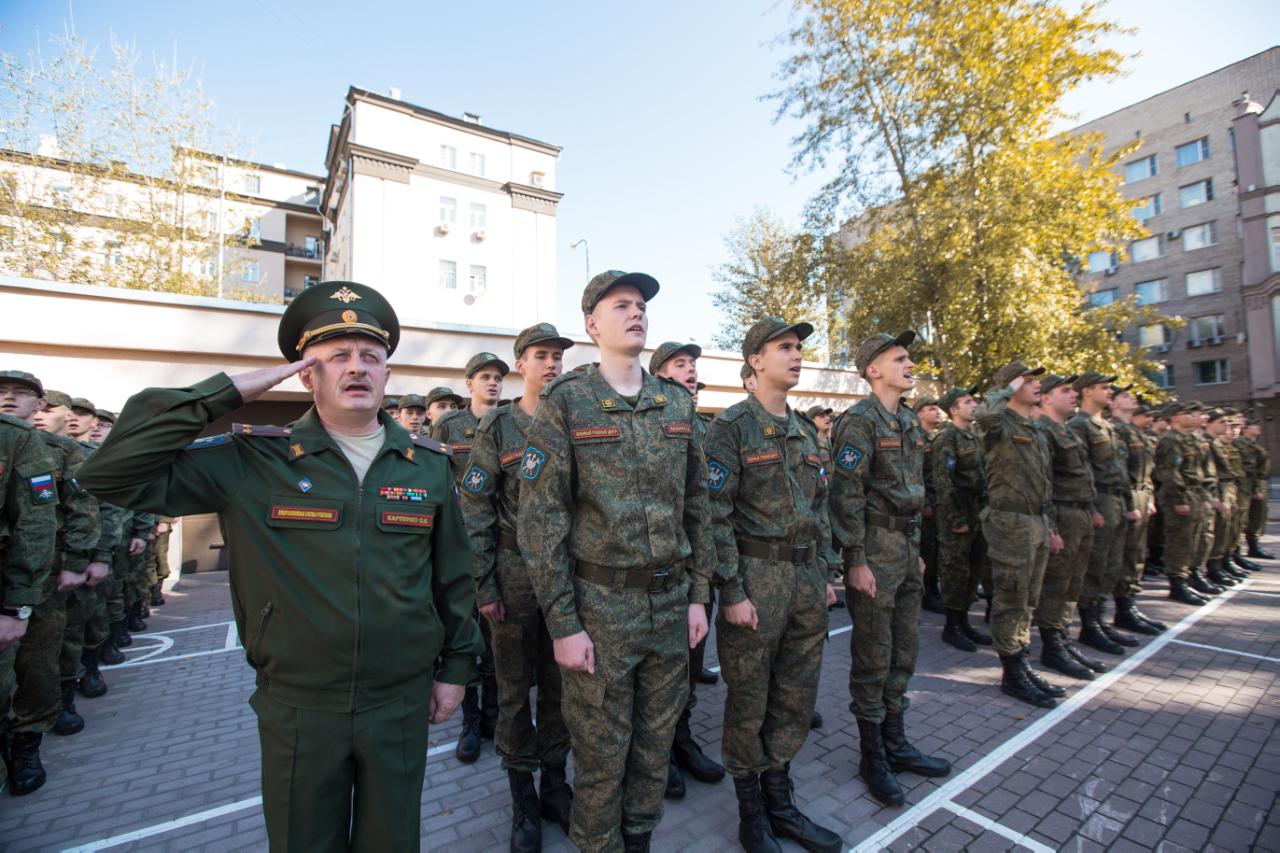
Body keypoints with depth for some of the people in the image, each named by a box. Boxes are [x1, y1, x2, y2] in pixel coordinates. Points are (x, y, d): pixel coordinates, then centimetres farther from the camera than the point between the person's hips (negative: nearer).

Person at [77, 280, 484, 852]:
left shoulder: (428, 464, -4)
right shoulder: (253, 461, -8)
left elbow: (453, 574, 2)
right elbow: (111, 475, -14)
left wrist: (456, 665, 5)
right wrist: (226, 393, -18)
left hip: (402, 703, 2)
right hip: (297, 708, -1)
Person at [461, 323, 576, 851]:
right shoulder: (497, 427, -3)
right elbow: (475, 509, -6)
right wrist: (484, 585, -9)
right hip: (515, 570, -2)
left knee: (559, 685, 15)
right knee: (515, 689, 12)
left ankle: (554, 783, 36)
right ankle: (523, 796, 32)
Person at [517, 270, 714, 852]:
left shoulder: (677, 404, 6)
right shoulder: (565, 402, -9)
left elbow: (695, 507, 10)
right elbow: (540, 520, -11)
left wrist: (698, 593, 7)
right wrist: (562, 623, -12)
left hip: (670, 602, 5)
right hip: (599, 606, -4)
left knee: (655, 745, 20)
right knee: (601, 755, 13)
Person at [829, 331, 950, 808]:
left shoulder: (909, 421, 14)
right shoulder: (859, 421, -13)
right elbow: (846, 495, -17)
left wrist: (917, 549, 19)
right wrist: (856, 560, -19)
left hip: (906, 546, 9)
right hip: (874, 547, -9)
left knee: (904, 651, 16)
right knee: (873, 657, 3)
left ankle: (896, 744, 32)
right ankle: (873, 757, 19)